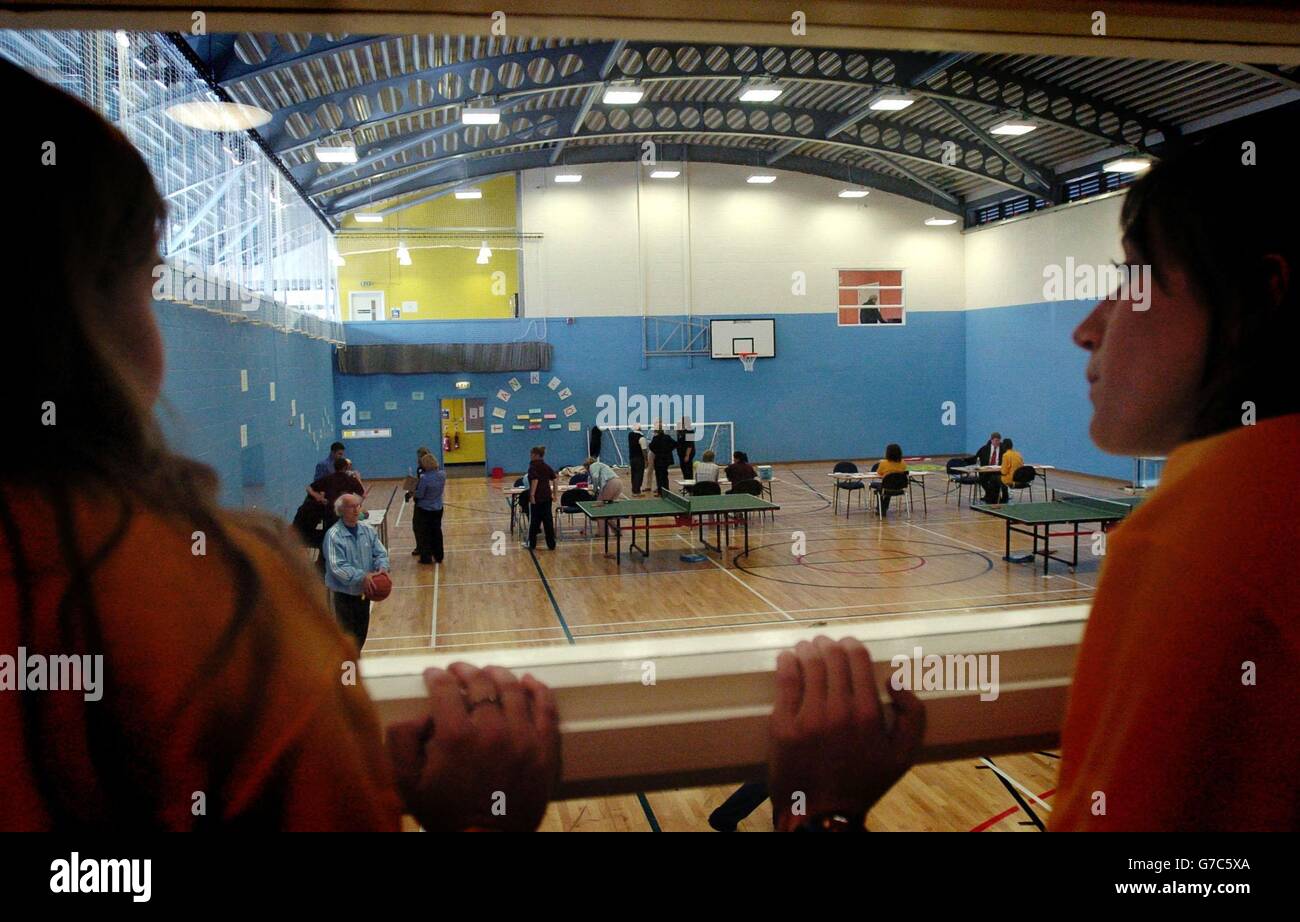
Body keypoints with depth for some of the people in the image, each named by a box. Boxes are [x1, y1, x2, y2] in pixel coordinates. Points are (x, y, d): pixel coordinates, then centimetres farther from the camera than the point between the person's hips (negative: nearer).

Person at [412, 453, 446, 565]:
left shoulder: (424, 478, -25)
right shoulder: (442, 475, -7)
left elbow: (419, 494, -19)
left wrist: (413, 491, 1)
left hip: (425, 509, -5)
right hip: (438, 509, 6)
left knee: (425, 533, 8)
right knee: (437, 532, 17)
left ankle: (426, 557, 14)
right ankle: (438, 556, 25)